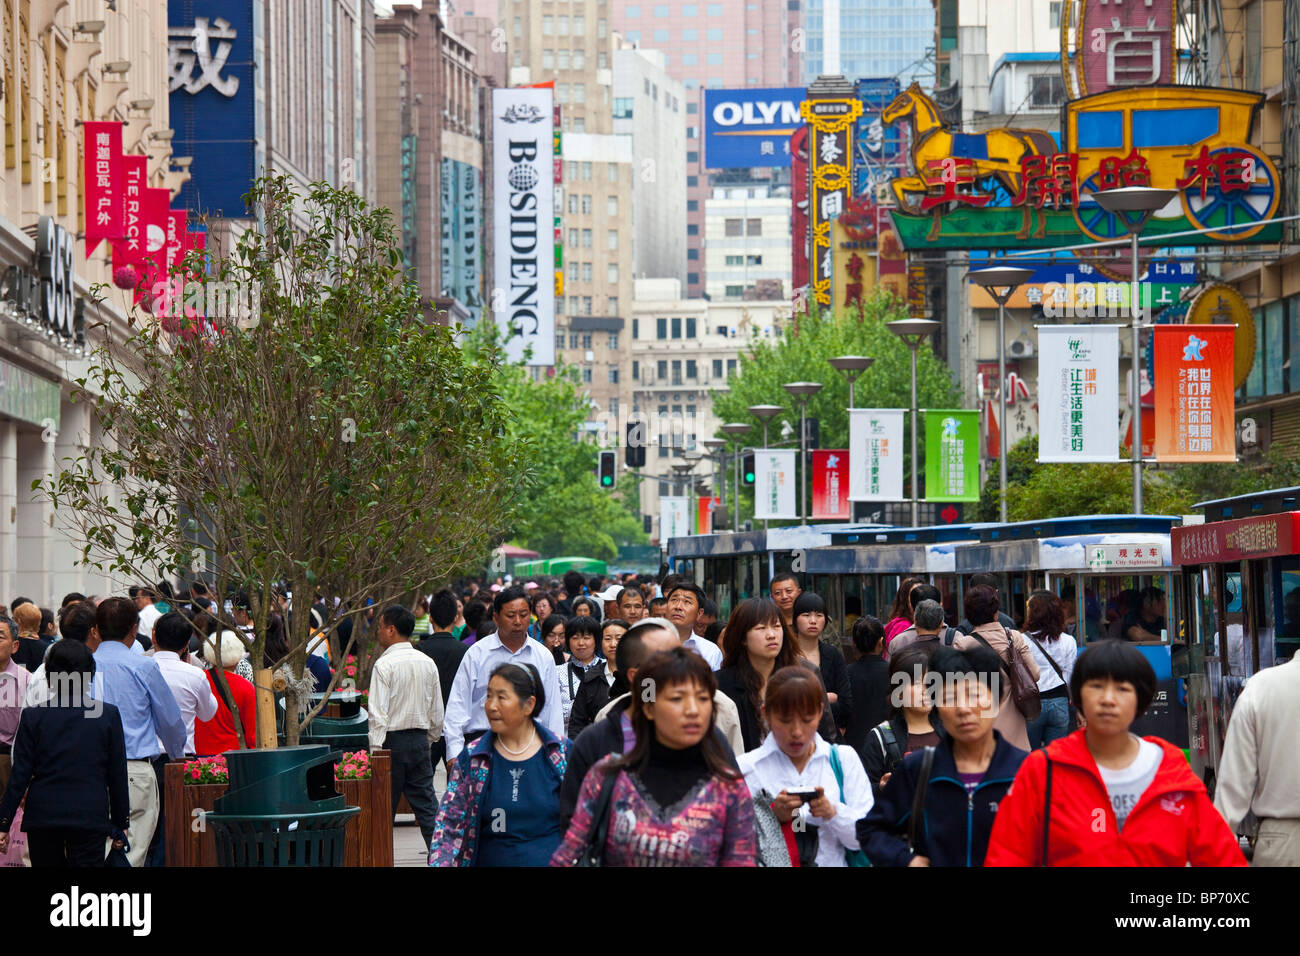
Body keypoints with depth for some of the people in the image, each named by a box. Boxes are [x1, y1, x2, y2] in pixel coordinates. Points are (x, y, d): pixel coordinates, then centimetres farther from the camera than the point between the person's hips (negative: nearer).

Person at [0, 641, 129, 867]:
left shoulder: (33, 717, -2)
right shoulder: (108, 715, -2)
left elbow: (19, 776, -2)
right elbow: (118, 775, 2)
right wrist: (120, 824, 11)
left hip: (42, 815, 1)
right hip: (90, 816, -1)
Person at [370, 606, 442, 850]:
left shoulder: (384, 665, -11)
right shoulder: (427, 663, 6)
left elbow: (379, 713, -16)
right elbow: (437, 712, 11)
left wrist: (376, 749, -14)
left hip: (391, 739, -5)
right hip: (420, 740, 5)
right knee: (426, 805, 6)